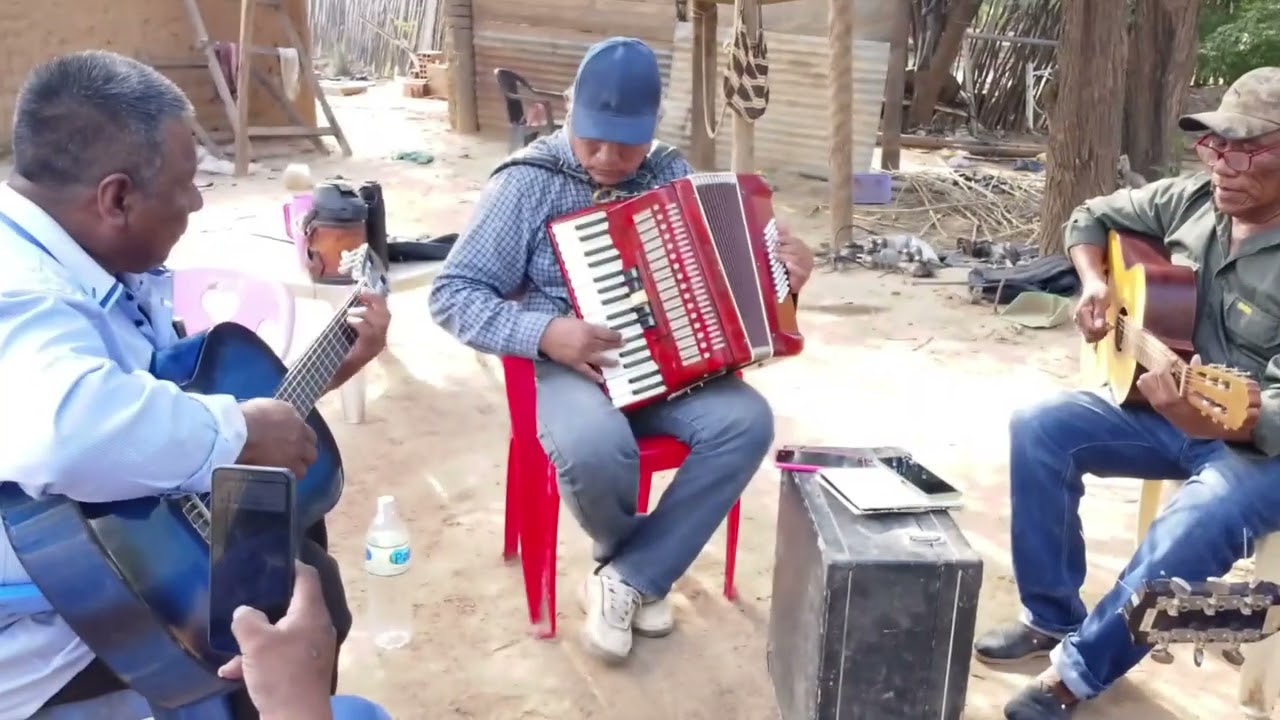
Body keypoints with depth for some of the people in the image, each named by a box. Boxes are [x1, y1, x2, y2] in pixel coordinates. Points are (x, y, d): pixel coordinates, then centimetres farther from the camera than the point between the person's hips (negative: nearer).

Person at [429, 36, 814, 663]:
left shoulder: (673, 174, 6)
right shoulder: (527, 183, -8)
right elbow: (452, 295, -10)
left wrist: (780, 273, -2)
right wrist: (543, 333, -25)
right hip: (572, 366, -4)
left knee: (747, 421, -24)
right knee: (596, 447, -36)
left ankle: (627, 579, -12)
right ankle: (637, 565, 1)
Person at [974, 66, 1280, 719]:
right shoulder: (1190, 200, -2)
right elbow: (1090, 218, 14)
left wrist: (1215, 423, -49)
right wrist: (1094, 285, -4)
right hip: (1161, 403, 7)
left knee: (1191, 532, -35)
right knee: (1039, 428, -13)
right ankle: (1052, 617, -1)